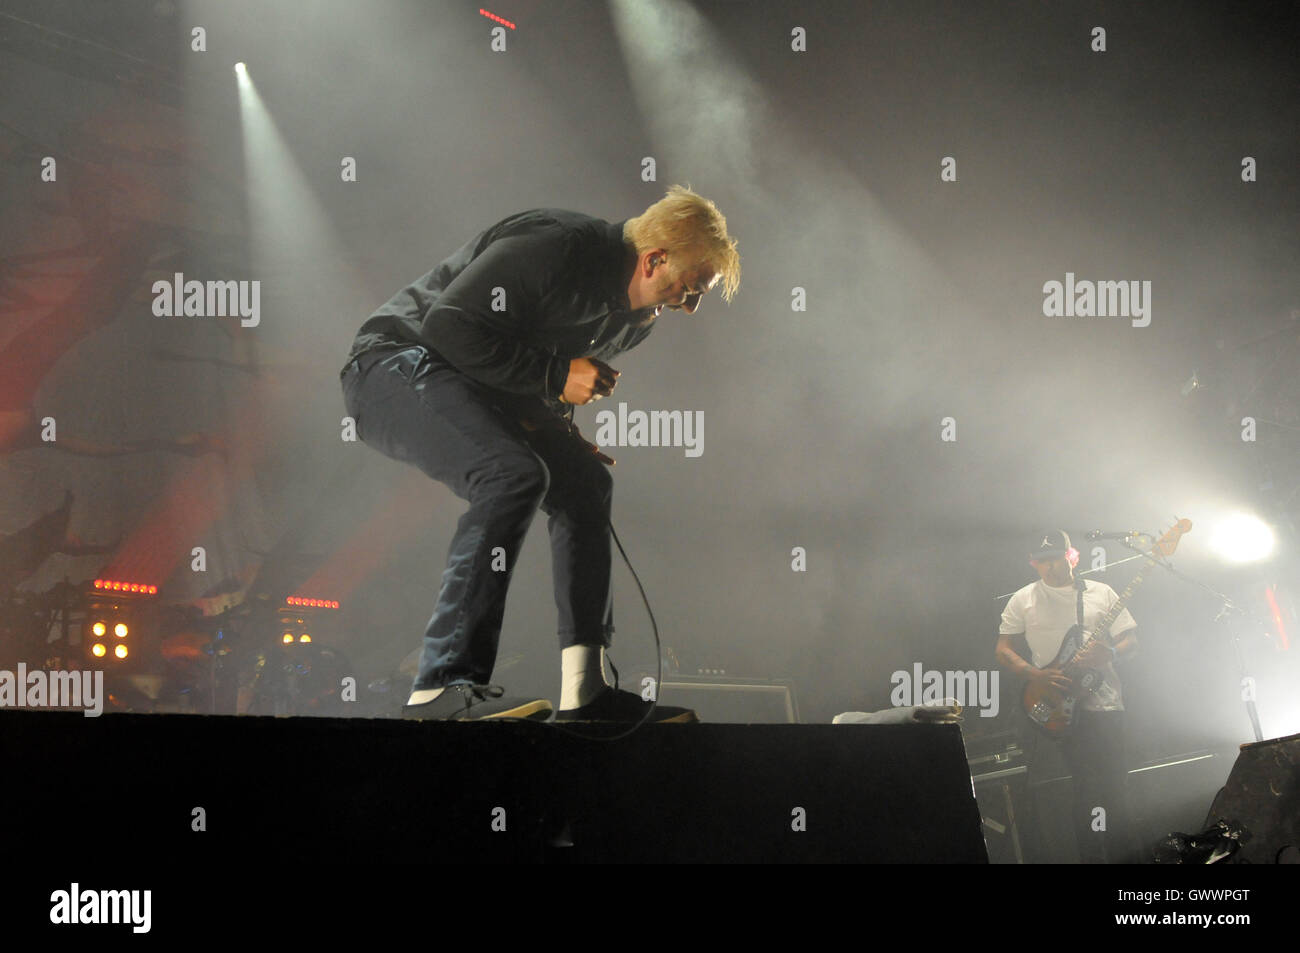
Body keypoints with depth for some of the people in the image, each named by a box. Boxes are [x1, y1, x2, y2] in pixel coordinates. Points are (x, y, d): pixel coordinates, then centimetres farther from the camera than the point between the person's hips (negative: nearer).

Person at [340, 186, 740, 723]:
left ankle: (585, 691, 1)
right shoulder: (553, 249, -26)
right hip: (395, 365, -10)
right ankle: (443, 687, -32)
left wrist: (555, 428, -1)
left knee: (585, 480, 2)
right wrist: (556, 374, -24)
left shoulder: (638, 317, 5)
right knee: (515, 475, -29)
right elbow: (448, 324, -27)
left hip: (479, 394, 10)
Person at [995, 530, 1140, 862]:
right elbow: (1004, 650, 5)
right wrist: (1037, 674, -12)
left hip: (1103, 706, 0)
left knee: (1114, 791, -3)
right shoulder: (1023, 600, 7)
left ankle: (1121, 858, 4)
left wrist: (1110, 653, -14)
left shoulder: (1101, 594, 9)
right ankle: (1090, 857, 8)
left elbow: (1132, 640, 9)